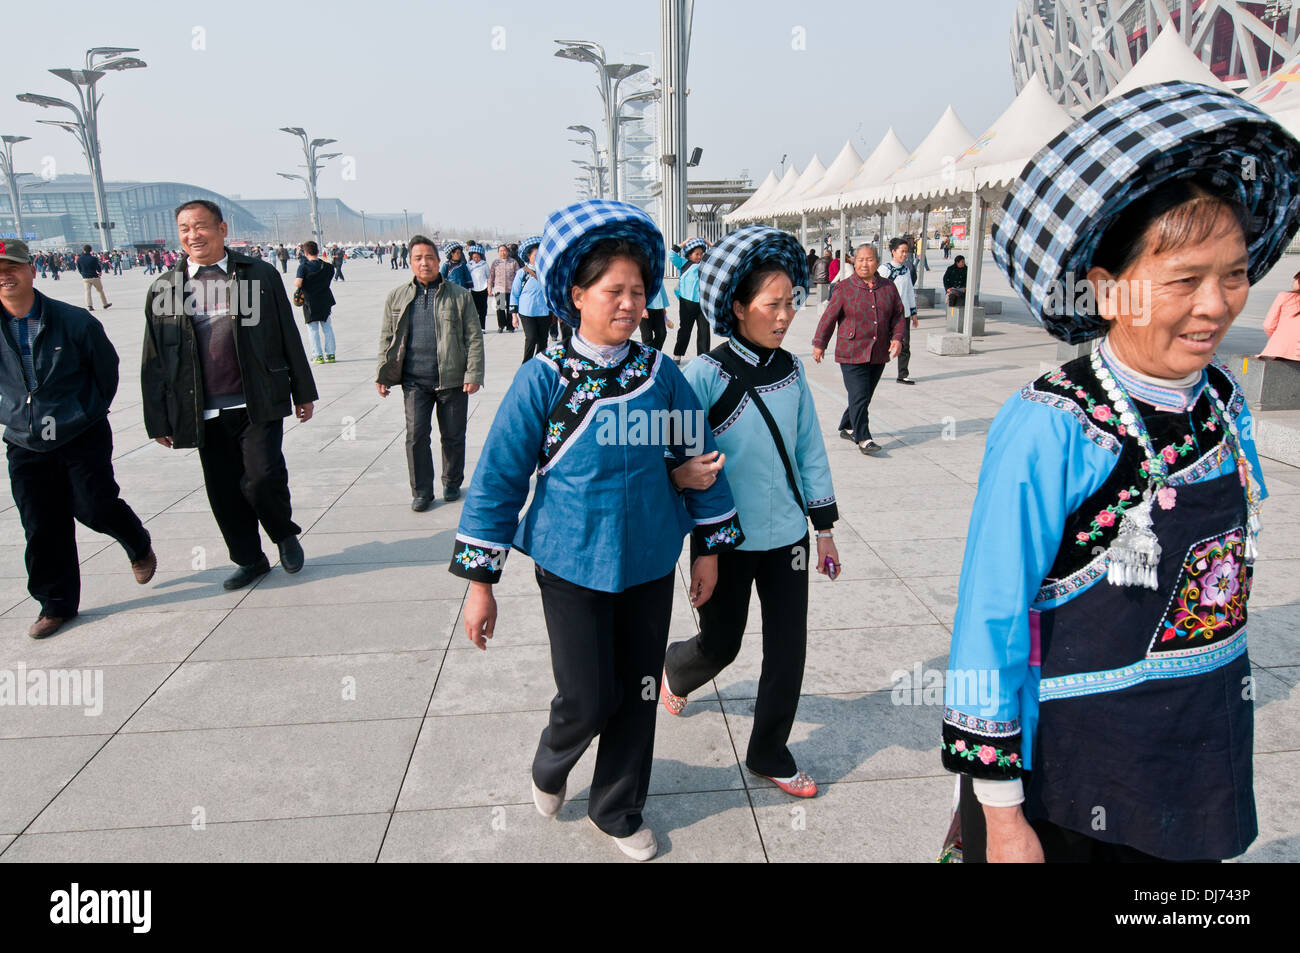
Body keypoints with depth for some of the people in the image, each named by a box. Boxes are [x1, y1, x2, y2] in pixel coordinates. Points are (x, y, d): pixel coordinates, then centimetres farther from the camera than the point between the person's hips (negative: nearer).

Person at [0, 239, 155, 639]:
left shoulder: (73, 321, -11)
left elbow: (106, 367, 3)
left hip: (82, 437, -3)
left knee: (94, 507, -9)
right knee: (42, 528, 5)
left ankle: (139, 546, 26)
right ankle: (56, 603, 21)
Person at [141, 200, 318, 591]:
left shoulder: (259, 275, 3)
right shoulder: (164, 289, 7)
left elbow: (288, 336, 7)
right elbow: (154, 360, 9)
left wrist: (303, 392, 6)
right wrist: (158, 421, 7)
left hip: (258, 405, -2)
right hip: (204, 413, 3)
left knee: (262, 478, -14)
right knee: (224, 493, 7)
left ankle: (285, 535, 16)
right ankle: (249, 560, 26)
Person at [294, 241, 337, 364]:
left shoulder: (303, 267, -14)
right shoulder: (327, 266, -2)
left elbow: (298, 284, -21)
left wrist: (294, 281, 0)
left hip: (310, 303, -3)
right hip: (325, 301, 4)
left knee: (313, 329, 5)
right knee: (327, 327, 12)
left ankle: (318, 355, 4)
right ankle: (330, 355, 13)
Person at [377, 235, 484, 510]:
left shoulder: (459, 295, 2)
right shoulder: (397, 297, 9)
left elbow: (474, 337, 0)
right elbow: (387, 338, 14)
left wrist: (473, 374, -8)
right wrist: (382, 375, 9)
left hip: (452, 379, -1)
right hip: (414, 381, 2)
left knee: (453, 436, 8)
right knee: (416, 436, 0)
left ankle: (452, 483, 28)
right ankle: (421, 492, 13)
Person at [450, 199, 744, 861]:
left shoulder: (661, 374, -2)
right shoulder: (544, 378, -11)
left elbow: (700, 458, 7)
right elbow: (498, 478, -8)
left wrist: (710, 547, 9)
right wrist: (480, 582, -7)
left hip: (651, 564, 3)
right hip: (572, 565, -3)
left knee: (637, 695, 13)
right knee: (588, 701, 2)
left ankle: (618, 811, 38)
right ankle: (550, 767, 39)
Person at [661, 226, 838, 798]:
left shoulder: (790, 370, 1)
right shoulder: (705, 375, -14)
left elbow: (810, 450, 8)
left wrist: (824, 528, 9)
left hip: (786, 534, 4)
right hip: (728, 539, -4)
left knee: (788, 648, 8)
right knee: (721, 645, 13)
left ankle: (769, 753, 29)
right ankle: (676, 670, 49)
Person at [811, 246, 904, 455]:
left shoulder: (889, 288, 8)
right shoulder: (844, 288, -4)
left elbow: (898, 316, 13)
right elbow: (829, 317, -1)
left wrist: (897, 338, -2)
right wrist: (819, 344, -1)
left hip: (879, 355, 5)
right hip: (851, 354, -5)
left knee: (865, 395, 13)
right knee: (859, 396, -9)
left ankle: (847, 427, 31)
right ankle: (863, 438, -4)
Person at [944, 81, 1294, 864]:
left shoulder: (1227, 406, -2)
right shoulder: (1050, 427, -23)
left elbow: (1229, 578, 11)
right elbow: (990, 623, -20)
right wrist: (1001, 813, -15)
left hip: (1205, 772, 7)